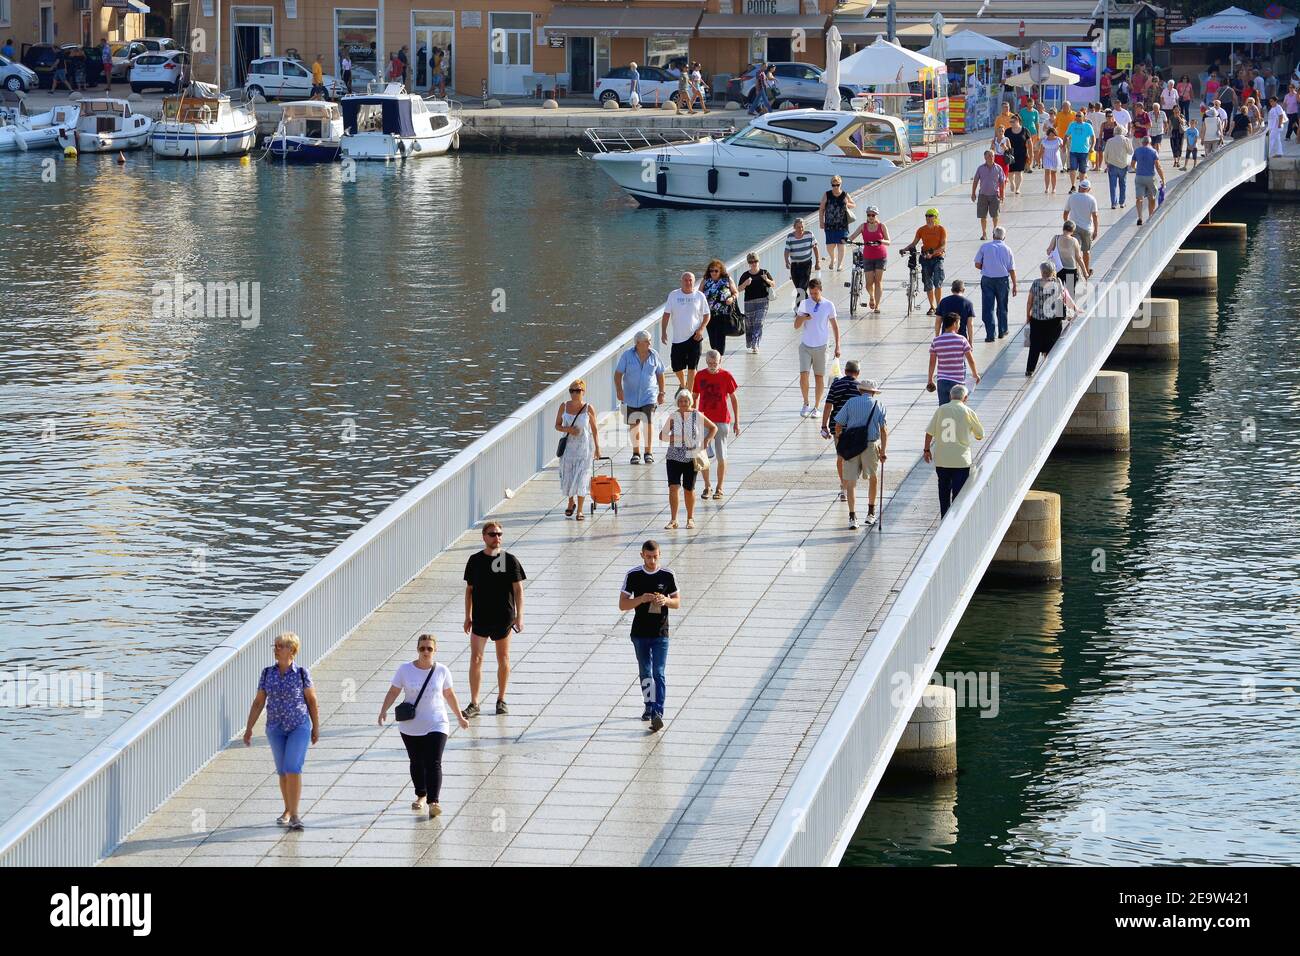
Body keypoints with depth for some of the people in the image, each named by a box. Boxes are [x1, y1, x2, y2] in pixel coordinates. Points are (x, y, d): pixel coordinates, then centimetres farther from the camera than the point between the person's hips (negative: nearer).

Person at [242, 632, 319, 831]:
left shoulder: (301, 673, -7)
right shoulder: (267, 673, 1)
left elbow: (312, 701, 1)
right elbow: (258, 702, 5)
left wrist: (316, 728, 3)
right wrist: (249, 728, 2)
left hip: (299, 727, -3)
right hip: (276, 728, 3)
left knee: (293, 769, -14)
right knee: (283, 771, 10)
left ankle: (294, 814, -9)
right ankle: (287, 811, 25)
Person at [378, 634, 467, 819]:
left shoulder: (442, 671, -3)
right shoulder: (405, 670, -5)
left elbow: (449, 695, 10)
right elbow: (393, 692, -4)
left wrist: (460, 717, 17)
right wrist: (383, 711, -19)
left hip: (436, 726, -2)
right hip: (410, 726, 2)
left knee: (434, 764, -13)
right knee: (417, 762, 15)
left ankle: (433, 802, -18)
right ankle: (421, 795, 34)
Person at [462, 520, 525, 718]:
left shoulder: (510, 560, -4)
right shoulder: (475, 560, 1)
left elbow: (518, 590, -2)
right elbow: (469, 589, 8)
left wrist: (519, 616, -8)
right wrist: (468, 617, 6)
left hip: (504, 618, -1)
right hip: (480, 618, 1)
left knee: (503, 659, 9)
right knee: (476, 659, -5)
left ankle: (501, 700, 23)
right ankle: (474, 703, -2)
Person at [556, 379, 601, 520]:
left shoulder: (588, 409, -6)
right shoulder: (564, 406, 0)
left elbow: (594, 429, 2)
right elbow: (557, 425, 6)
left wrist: (597, 448, 1)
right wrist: (568, 429, -15)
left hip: (583, 447, -3)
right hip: (568, 445, 3)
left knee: (581, 477, -6)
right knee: (567, 476, 9)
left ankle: (580, 510, 0)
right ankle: (570, 503, 35)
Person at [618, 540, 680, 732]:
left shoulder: (667, 576, -2)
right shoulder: (632, 576, -3)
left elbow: (677, 603, 7)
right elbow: (622, 605, -3)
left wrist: (665, 601, -15)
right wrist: (641, 599, -19)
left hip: (660, 633, -2)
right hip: (640, 633, 2)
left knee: (659, 673, -10)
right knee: (645, 673, 14)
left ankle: (657, 714, -18)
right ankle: (649, 706, 31)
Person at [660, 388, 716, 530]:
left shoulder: (697, 416, -2)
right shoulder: (673, 417, 0)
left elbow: (714, 428, 8)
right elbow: (662, 435, -1)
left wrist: (706, 440, -6)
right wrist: (674, 438, -18)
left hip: (691, 457, 0)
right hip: (674, 457, 0)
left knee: (689, 489, 7)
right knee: (673, 487, -10)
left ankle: (690, 518, 25)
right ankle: (673, 520, -3)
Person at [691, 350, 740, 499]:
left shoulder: (726, 376, -5)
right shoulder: (700, 376, 0)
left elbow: (734, 399, 1)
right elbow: (694, 398, 10)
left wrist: (736, 422, -1)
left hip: (722, 420, -2)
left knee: (721, 456, 2)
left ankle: (719, 488, 15)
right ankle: (707, 486, 17)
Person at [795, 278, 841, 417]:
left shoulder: (828, 305, -1)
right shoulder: (804, 304, 2)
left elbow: (835, 326, 5)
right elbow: (796, 326, 5)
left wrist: (837, 346, 2)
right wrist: (802, 318, -17)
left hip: (821, 346, -1)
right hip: (805, 346, 1)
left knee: (819, 377, 4)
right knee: (803, 374, -9)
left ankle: (816, 407, 16)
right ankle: (806, 404, 9)